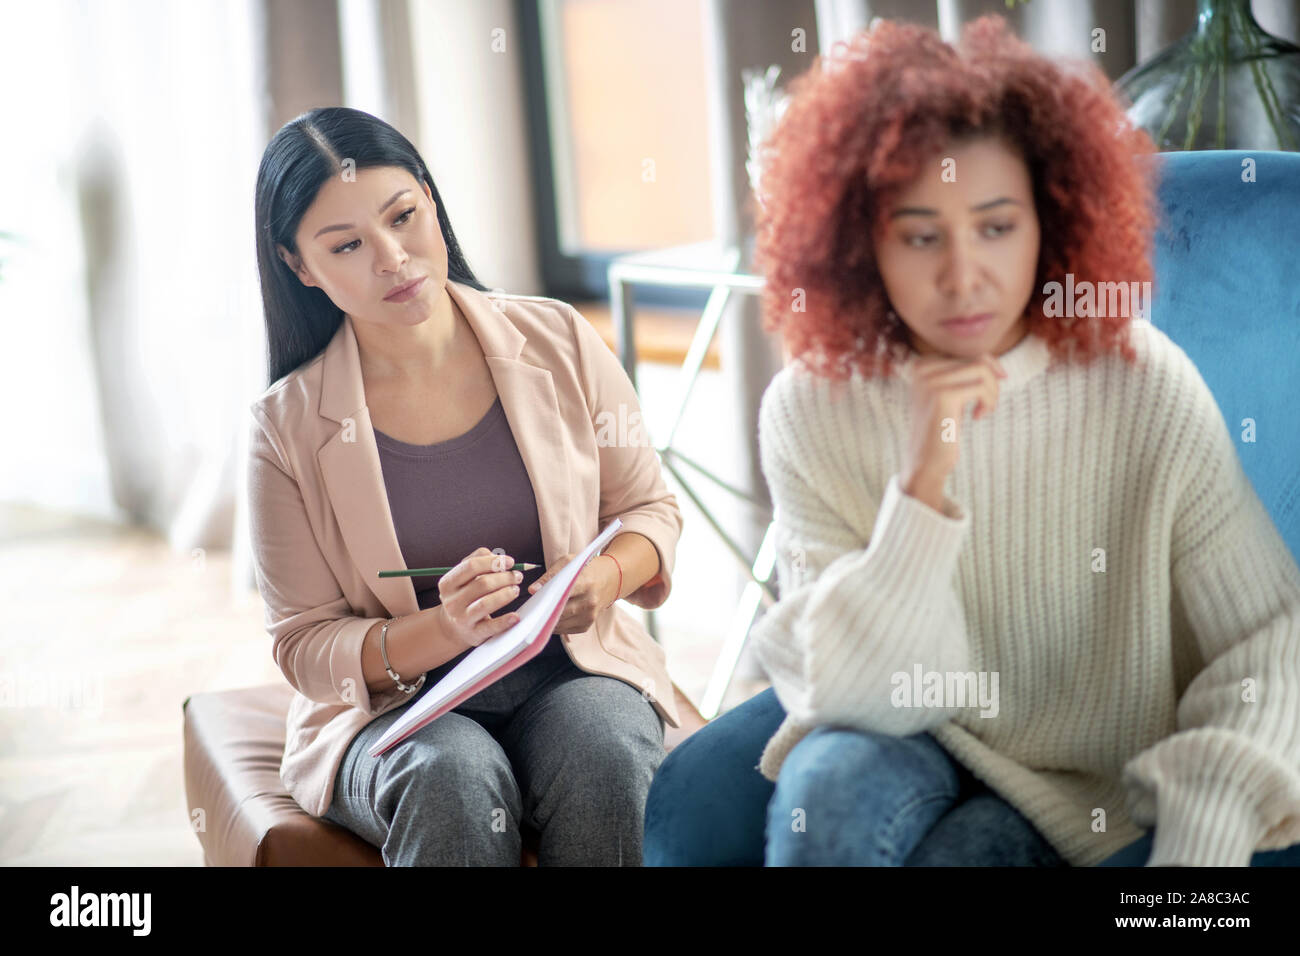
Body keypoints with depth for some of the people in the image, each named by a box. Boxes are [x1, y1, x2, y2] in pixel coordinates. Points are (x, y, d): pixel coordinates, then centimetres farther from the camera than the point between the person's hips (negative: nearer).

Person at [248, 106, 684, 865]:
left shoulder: (558, 343, 0)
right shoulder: (290, 426, -4)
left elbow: (649, 507, 11)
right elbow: (307, 646, -2)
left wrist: (608, 575, -13)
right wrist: (446, 629, -20)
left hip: (571, 669, 2)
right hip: (394, 704, -1)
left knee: (605, 761, -31)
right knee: (456, 779, -35)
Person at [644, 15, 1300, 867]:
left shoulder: (1145, 390, -16)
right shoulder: (811, 409, -13)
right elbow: (856, 696, -17)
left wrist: (1200, 845, -29)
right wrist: (924, 486, -31)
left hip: (1094, 784, -2)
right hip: (902, 734, 2)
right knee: (830, 788, -28)